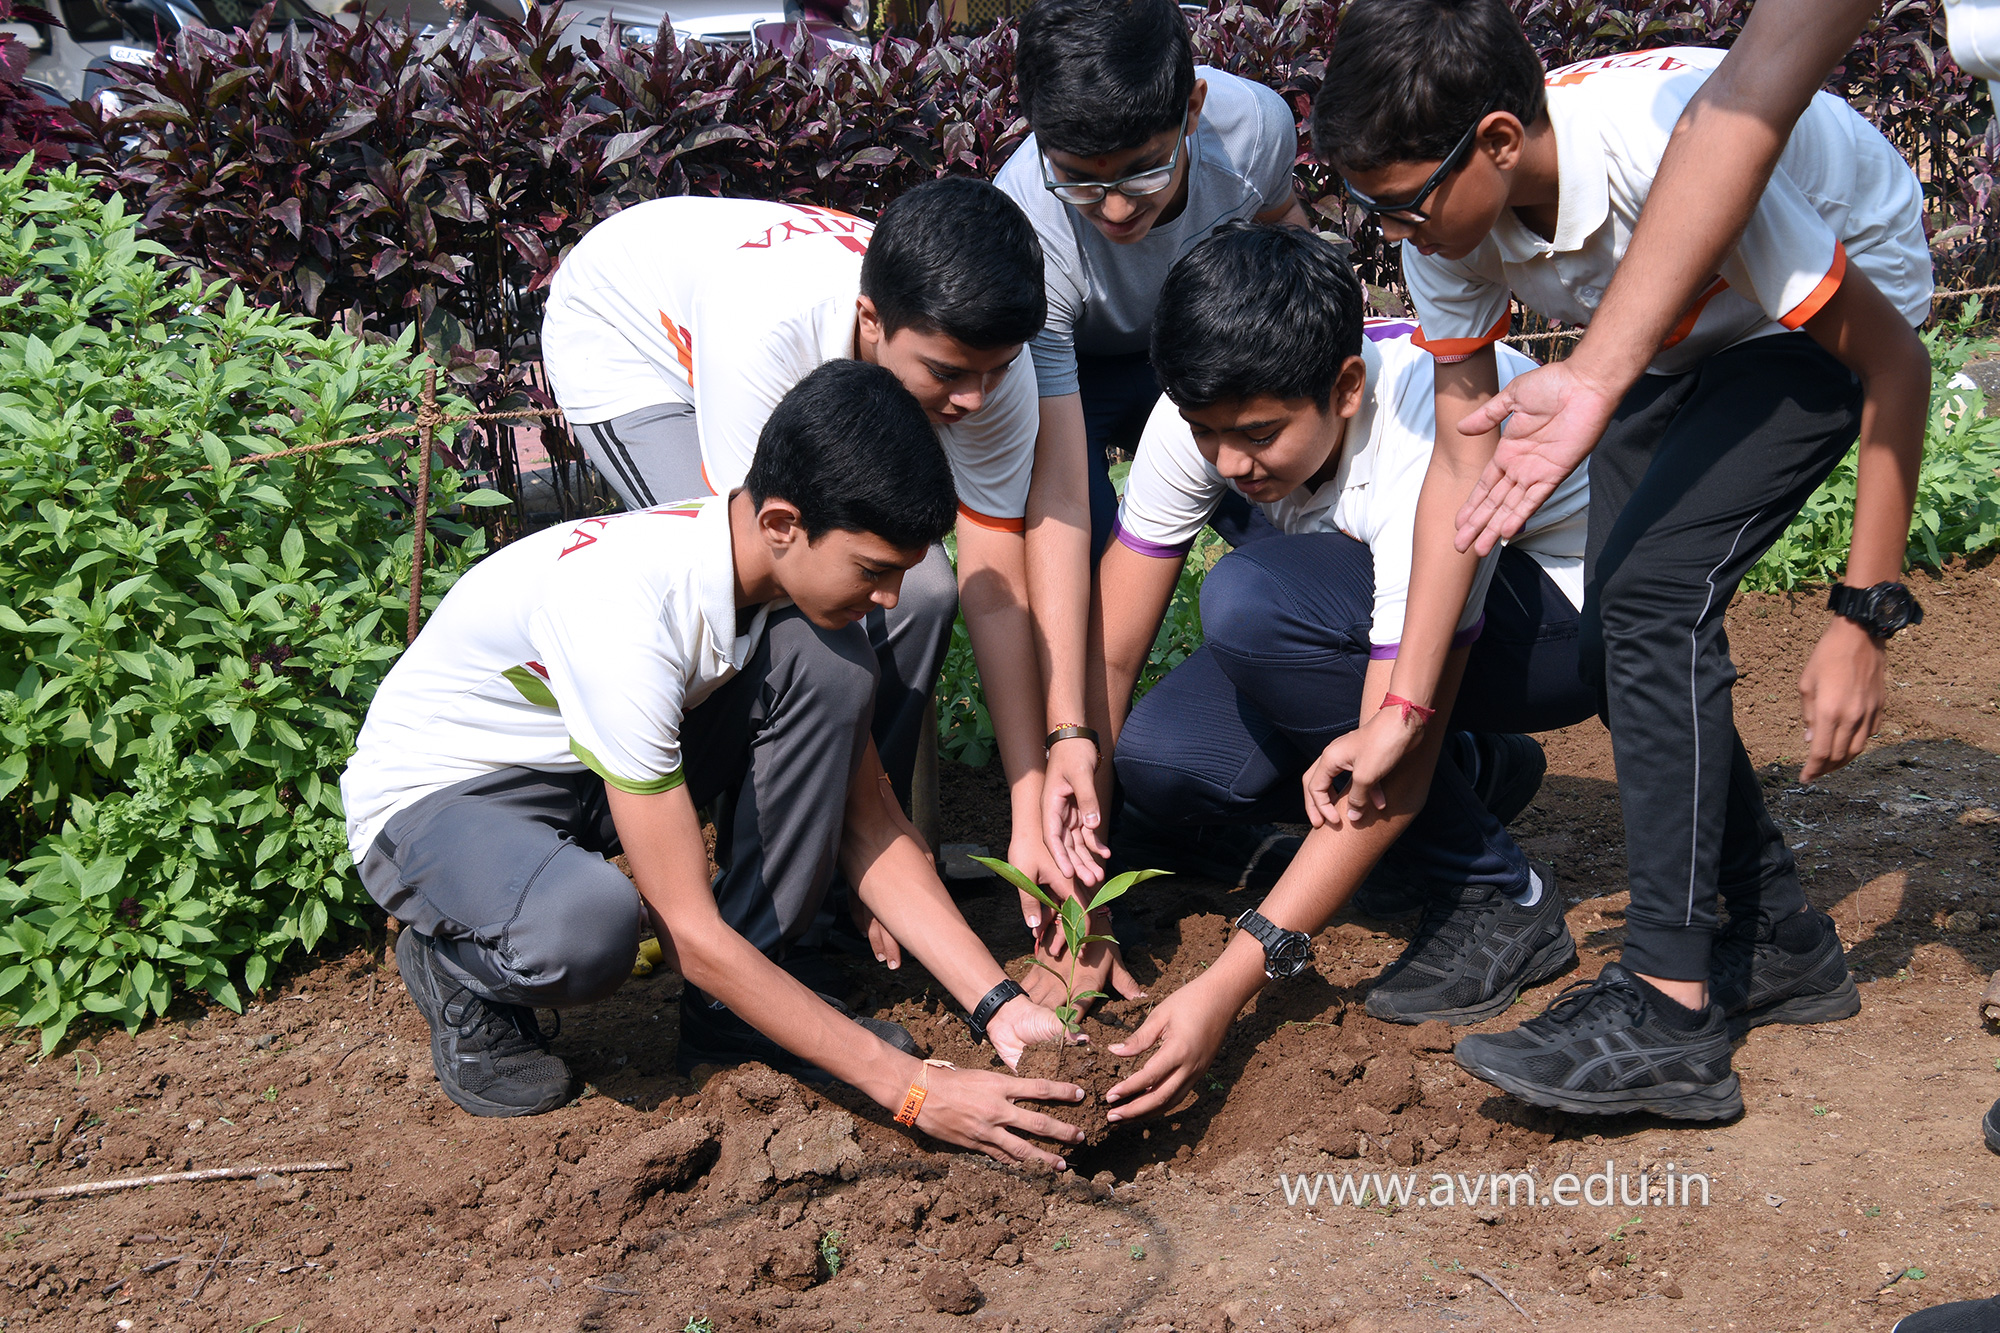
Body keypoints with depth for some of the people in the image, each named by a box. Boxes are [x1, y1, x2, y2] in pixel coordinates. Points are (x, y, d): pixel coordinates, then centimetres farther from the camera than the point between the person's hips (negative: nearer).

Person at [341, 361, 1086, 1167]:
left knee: (824, 666, -19)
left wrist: (1002, 1006, -15)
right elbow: (688, 930, -33)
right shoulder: (626, 609, -36)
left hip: (612, 766, 7)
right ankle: (459, 973, -2)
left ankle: (735, 1009, -5)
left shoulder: (807, 576, -13)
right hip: (433, 799, -6)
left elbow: (870, 829, -4)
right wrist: (906, 1085, -32)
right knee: (590, 926, -41)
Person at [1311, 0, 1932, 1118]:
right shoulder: (1453, 213, -20)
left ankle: (1668, 1012, -21)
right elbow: (1467, 455, -13)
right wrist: (1405, 706, -15)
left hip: (1845, 304, -7)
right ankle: (1781, 946, 17)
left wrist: (1867, 616, -27)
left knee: (1652, 592, -24)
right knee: (1624, 627, 0)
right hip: (1690, 341, 7)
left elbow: (1893, 361, -28)